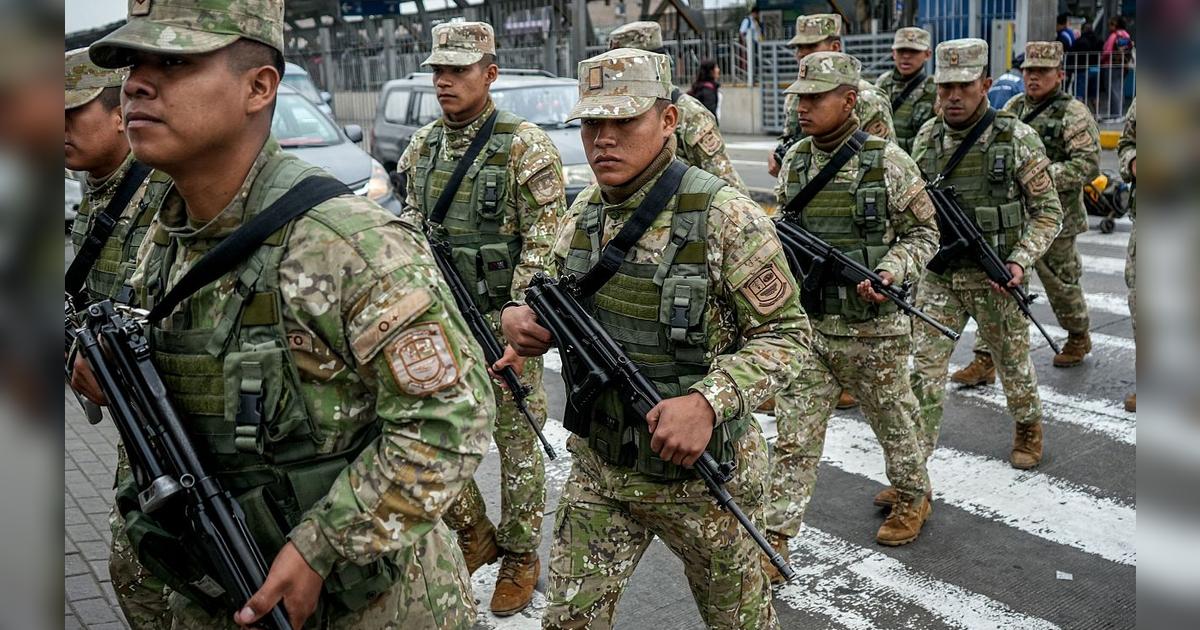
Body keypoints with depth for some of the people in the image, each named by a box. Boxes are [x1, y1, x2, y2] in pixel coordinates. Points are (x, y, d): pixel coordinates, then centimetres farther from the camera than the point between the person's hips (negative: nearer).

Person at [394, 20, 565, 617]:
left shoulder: (526, 147, -11)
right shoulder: (423, 145, 7)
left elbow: (543, 245, -13)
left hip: (504, 318, -6)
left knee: (516, 441, 6)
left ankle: (519, 558, 22)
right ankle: (474, 535, 31)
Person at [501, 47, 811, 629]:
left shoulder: (725, 218, -19)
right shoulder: (584, 212, 1)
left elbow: (786, 333, -17)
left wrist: (709, 401, -32)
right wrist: (522, 318, -9)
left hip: (698, 472, -4)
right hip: (597, 466, 5)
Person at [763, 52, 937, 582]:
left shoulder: (888, 161, -10)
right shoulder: (795, 160, 3)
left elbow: (923, 233, -3)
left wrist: (891, 272, -20)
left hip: (874, 328, -3)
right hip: (809, 324, 3)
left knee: (893, 421, 18)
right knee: (793, 436, 1)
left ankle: (913, 498, 44)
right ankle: (773, 544, 6)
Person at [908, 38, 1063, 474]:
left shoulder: (1018, 139, -10)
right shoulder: (926, 139, 1)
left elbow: (1048, 212, -6)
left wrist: (1019, 261, -19)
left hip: (996, 277, -2)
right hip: (939, 276, 2)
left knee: (1013, 361, 17)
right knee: (924, 370, -3)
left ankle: (1029, 428, 45)